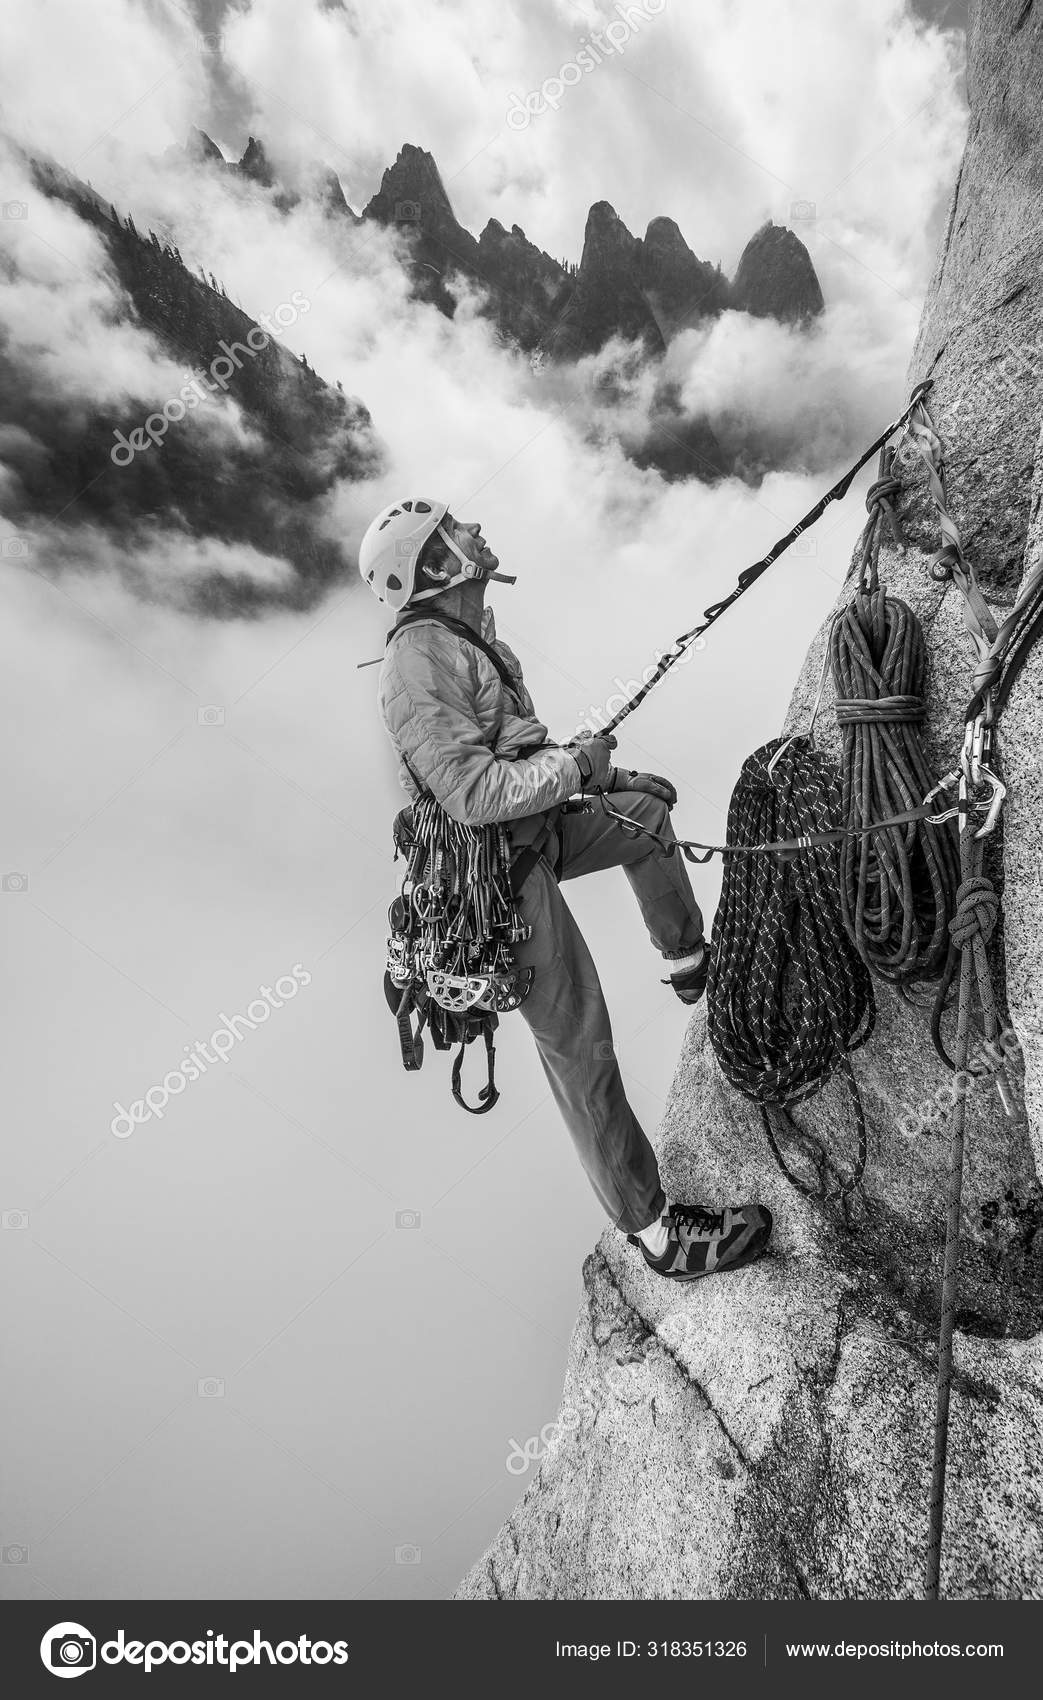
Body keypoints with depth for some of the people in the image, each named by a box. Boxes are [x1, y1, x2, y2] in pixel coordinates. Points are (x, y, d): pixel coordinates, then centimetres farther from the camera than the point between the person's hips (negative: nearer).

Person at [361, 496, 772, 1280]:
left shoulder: (466, 640, 12)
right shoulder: (420, 658, -19)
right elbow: (471, 791, -29)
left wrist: (610, 776, 14)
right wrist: (577, 763, -19)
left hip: (531, 833, 10)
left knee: (644, 809, 24)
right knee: (578, 1046, -5)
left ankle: (688, 959, 35)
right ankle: (656, 1231, 6)